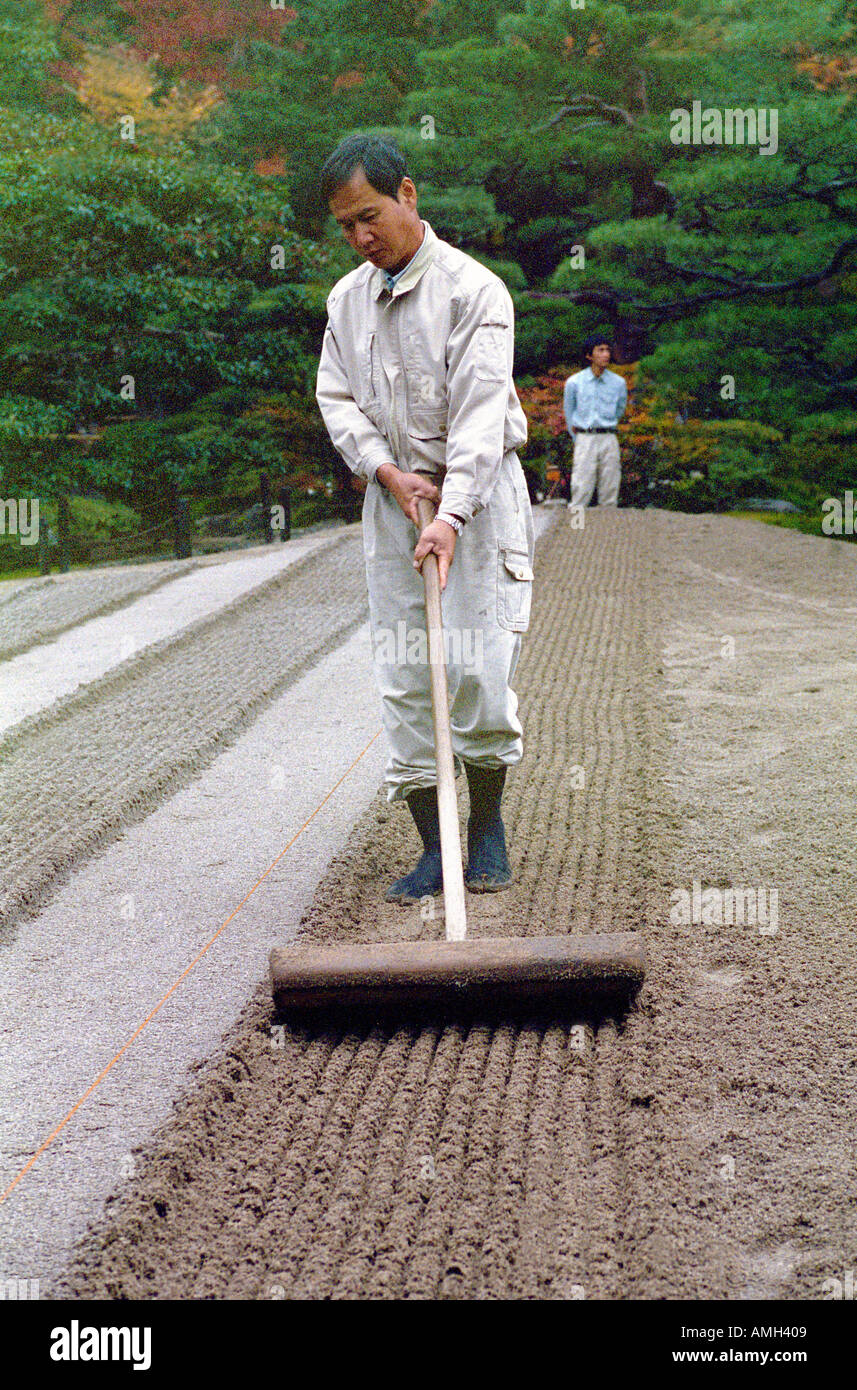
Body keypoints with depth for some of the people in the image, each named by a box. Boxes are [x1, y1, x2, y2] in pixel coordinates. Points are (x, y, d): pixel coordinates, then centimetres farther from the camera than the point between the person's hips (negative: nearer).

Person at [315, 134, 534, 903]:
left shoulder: (473, 290, -11)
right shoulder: (347, 300, 7)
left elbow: (480, 409, -19)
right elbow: (336, 397, 8)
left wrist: (451, 514, -30)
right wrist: (388, 471, -10)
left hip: (478, 493, -4)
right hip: (392, 496, 5)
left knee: (479, 667, -7)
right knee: (404, 680, 1)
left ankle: (488, 824, 15)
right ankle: (434, 848, 10)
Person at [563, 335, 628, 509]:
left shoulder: (619, 383, 4)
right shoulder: (574, 382, 0)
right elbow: (569, 413, 14)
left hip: (609, 440, 2)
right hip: (585, 440, -2)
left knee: (610, 493, 2)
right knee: (581, 489, -8)